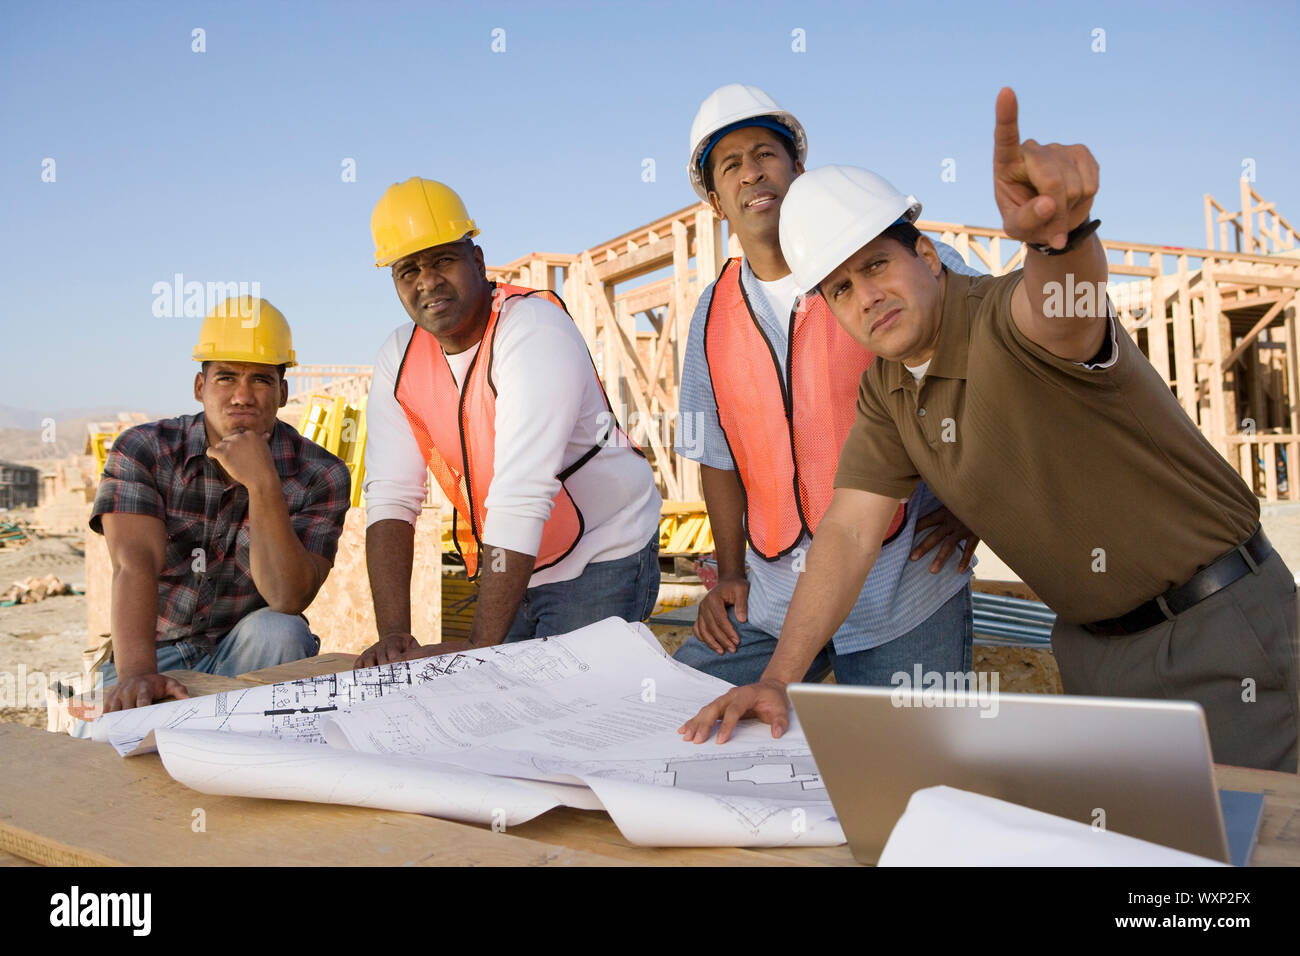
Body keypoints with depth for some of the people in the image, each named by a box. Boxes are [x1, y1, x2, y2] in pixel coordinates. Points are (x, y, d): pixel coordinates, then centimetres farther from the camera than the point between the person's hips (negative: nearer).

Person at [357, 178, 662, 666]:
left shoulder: (535, 330, -23)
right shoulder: (398, 360, -2)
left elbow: (521, 498, -32)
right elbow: (390, 497, -9)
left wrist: (480, 645, -35)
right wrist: (392, 633, -22)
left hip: (601, 562, -5)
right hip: (510, 570, 6)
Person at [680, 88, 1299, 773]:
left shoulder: (1010, 319, -23)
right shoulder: (886, 390, -1)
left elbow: (1056, 304, -48)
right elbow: (849, 533, -6)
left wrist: (1055, 232, -72)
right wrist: (777, 680, -14)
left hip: (1216, 622, -6)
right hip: (1089, 640, 6)